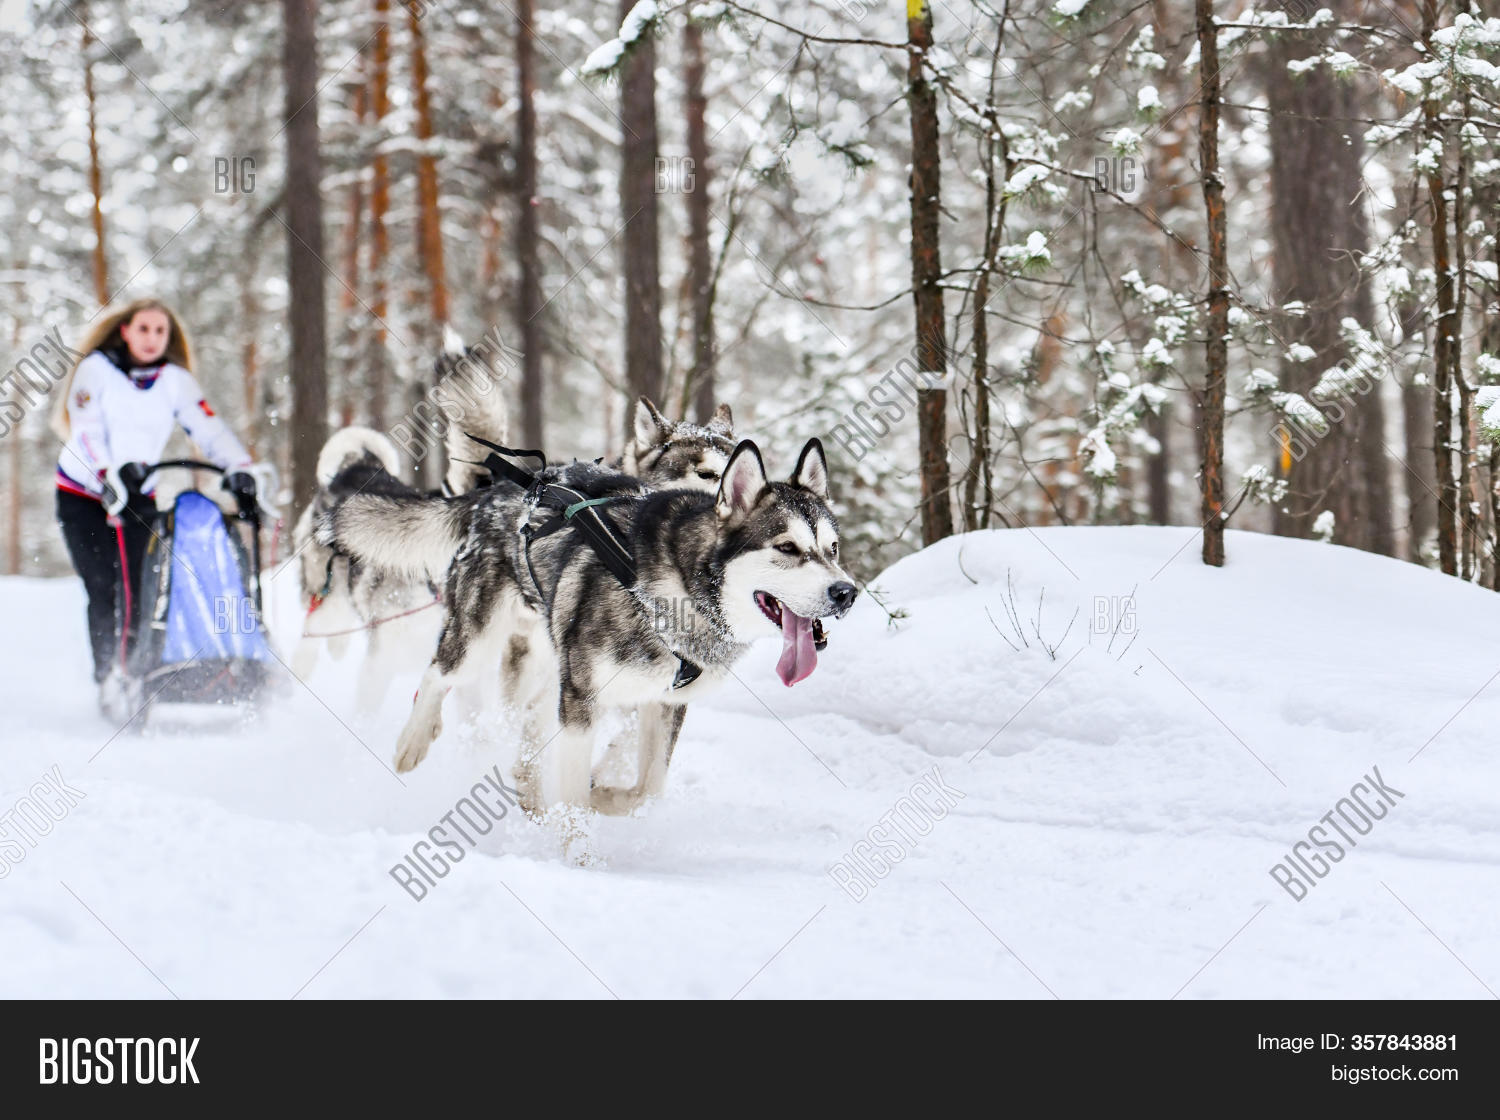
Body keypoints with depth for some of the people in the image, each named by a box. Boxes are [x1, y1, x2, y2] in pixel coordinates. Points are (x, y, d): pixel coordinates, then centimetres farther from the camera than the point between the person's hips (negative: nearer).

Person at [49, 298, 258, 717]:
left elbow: (210, 430, -6)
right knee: (103, 588, -13)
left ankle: (128, 674, -2)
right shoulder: (96, 369, -6)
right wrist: (112, 477, -32)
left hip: (139, 496, 3)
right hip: (84, 493, -3)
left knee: (134, 588, -10)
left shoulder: (175, 380, 3)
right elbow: (87, 432, -17)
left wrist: (239, 468, -23)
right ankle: (108, 680, -9)